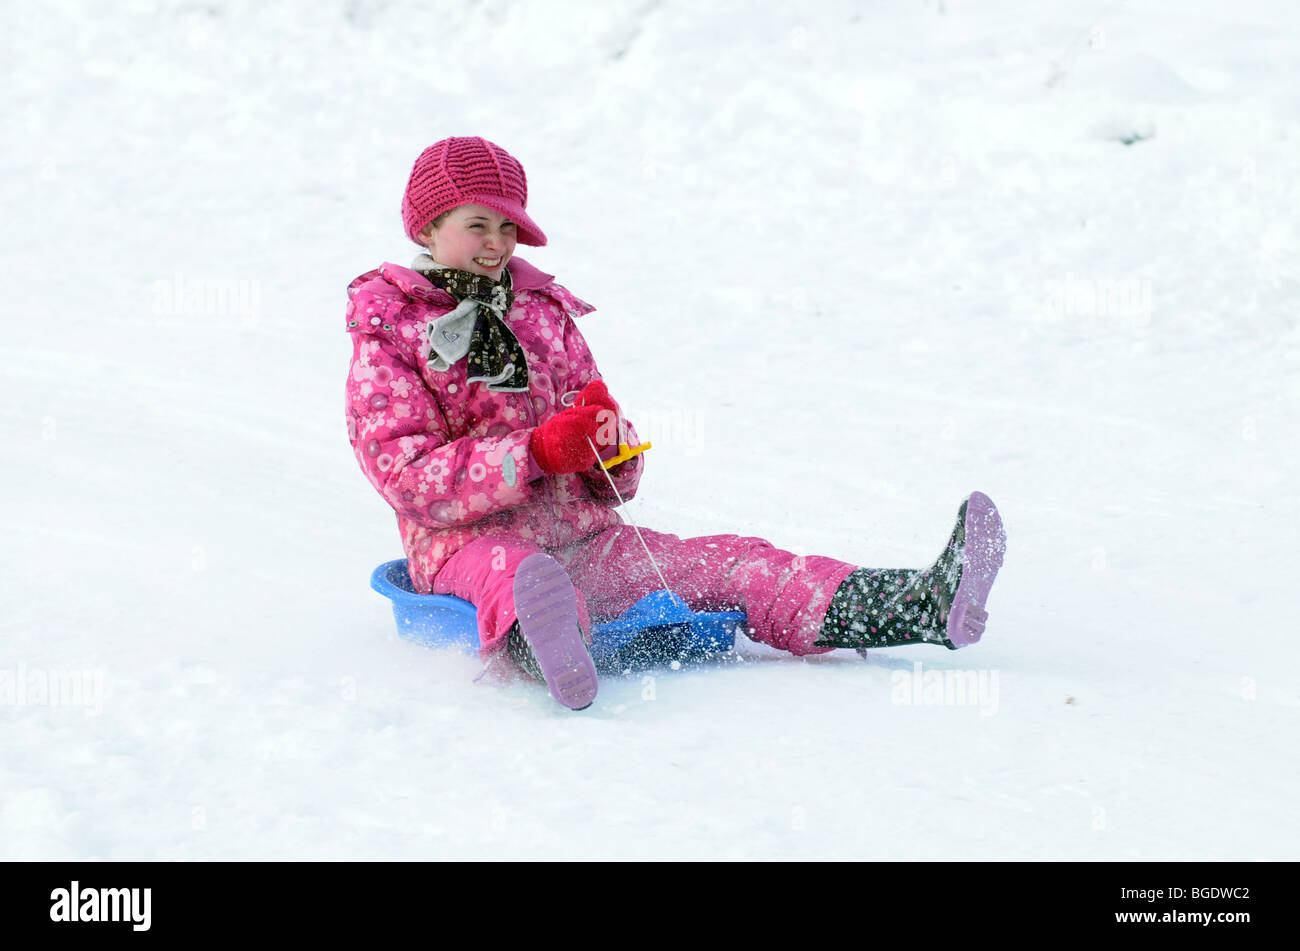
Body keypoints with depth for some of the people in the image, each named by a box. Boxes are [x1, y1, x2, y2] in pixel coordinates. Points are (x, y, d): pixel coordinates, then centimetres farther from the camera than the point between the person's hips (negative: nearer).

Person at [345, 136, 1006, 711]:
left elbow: (613, 483, 17)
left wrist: (608, 440, -9)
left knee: (723, 565, -14)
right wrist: (537, 452, -23)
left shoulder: (546, 314, 19)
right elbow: (411, 481, -13)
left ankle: (924, 607, -31)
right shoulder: (386, 340, 2)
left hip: (583, 538, 6)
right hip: (467, 543, -6)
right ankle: (548, 652, -80)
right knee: (511, 574, -41)